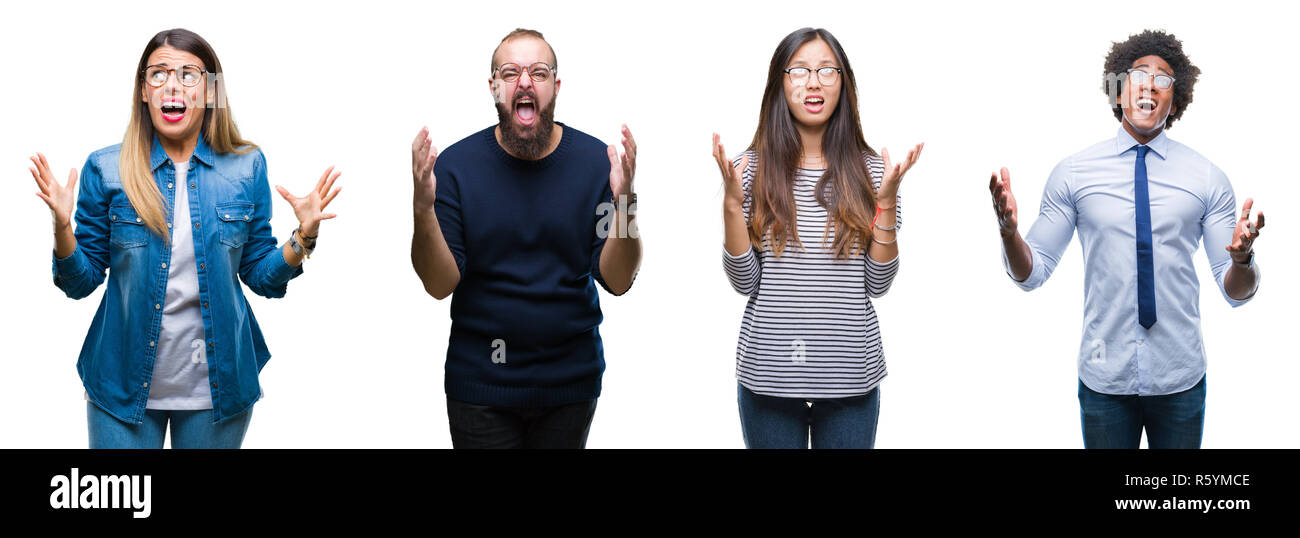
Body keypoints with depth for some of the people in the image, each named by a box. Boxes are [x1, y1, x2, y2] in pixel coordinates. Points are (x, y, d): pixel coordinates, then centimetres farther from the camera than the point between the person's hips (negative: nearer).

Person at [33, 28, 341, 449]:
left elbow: (260, 275, 4)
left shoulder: (246, 167, 0)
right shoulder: (107, 169, -3)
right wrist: (62, 227, -18)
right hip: (125, 382, -1)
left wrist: (303, 237, -12)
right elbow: (82, 282, -1)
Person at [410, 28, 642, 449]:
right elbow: (440, 285, -11)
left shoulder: (596, 161, -7)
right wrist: (423, 210, -27)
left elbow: (617, 282, -11)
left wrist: (624, 206, -27)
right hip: (480, 382, -1)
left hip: (572, 379, 1)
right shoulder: (456, 164, -8)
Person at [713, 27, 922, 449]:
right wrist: (732, 202, -13)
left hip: (850, 378, 1)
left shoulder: (870, 171, 2)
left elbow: (878, 284, -2)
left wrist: (886, 201, -10)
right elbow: (745, 282, -4)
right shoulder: (752, 168, -1)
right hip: (769, 375, -1)